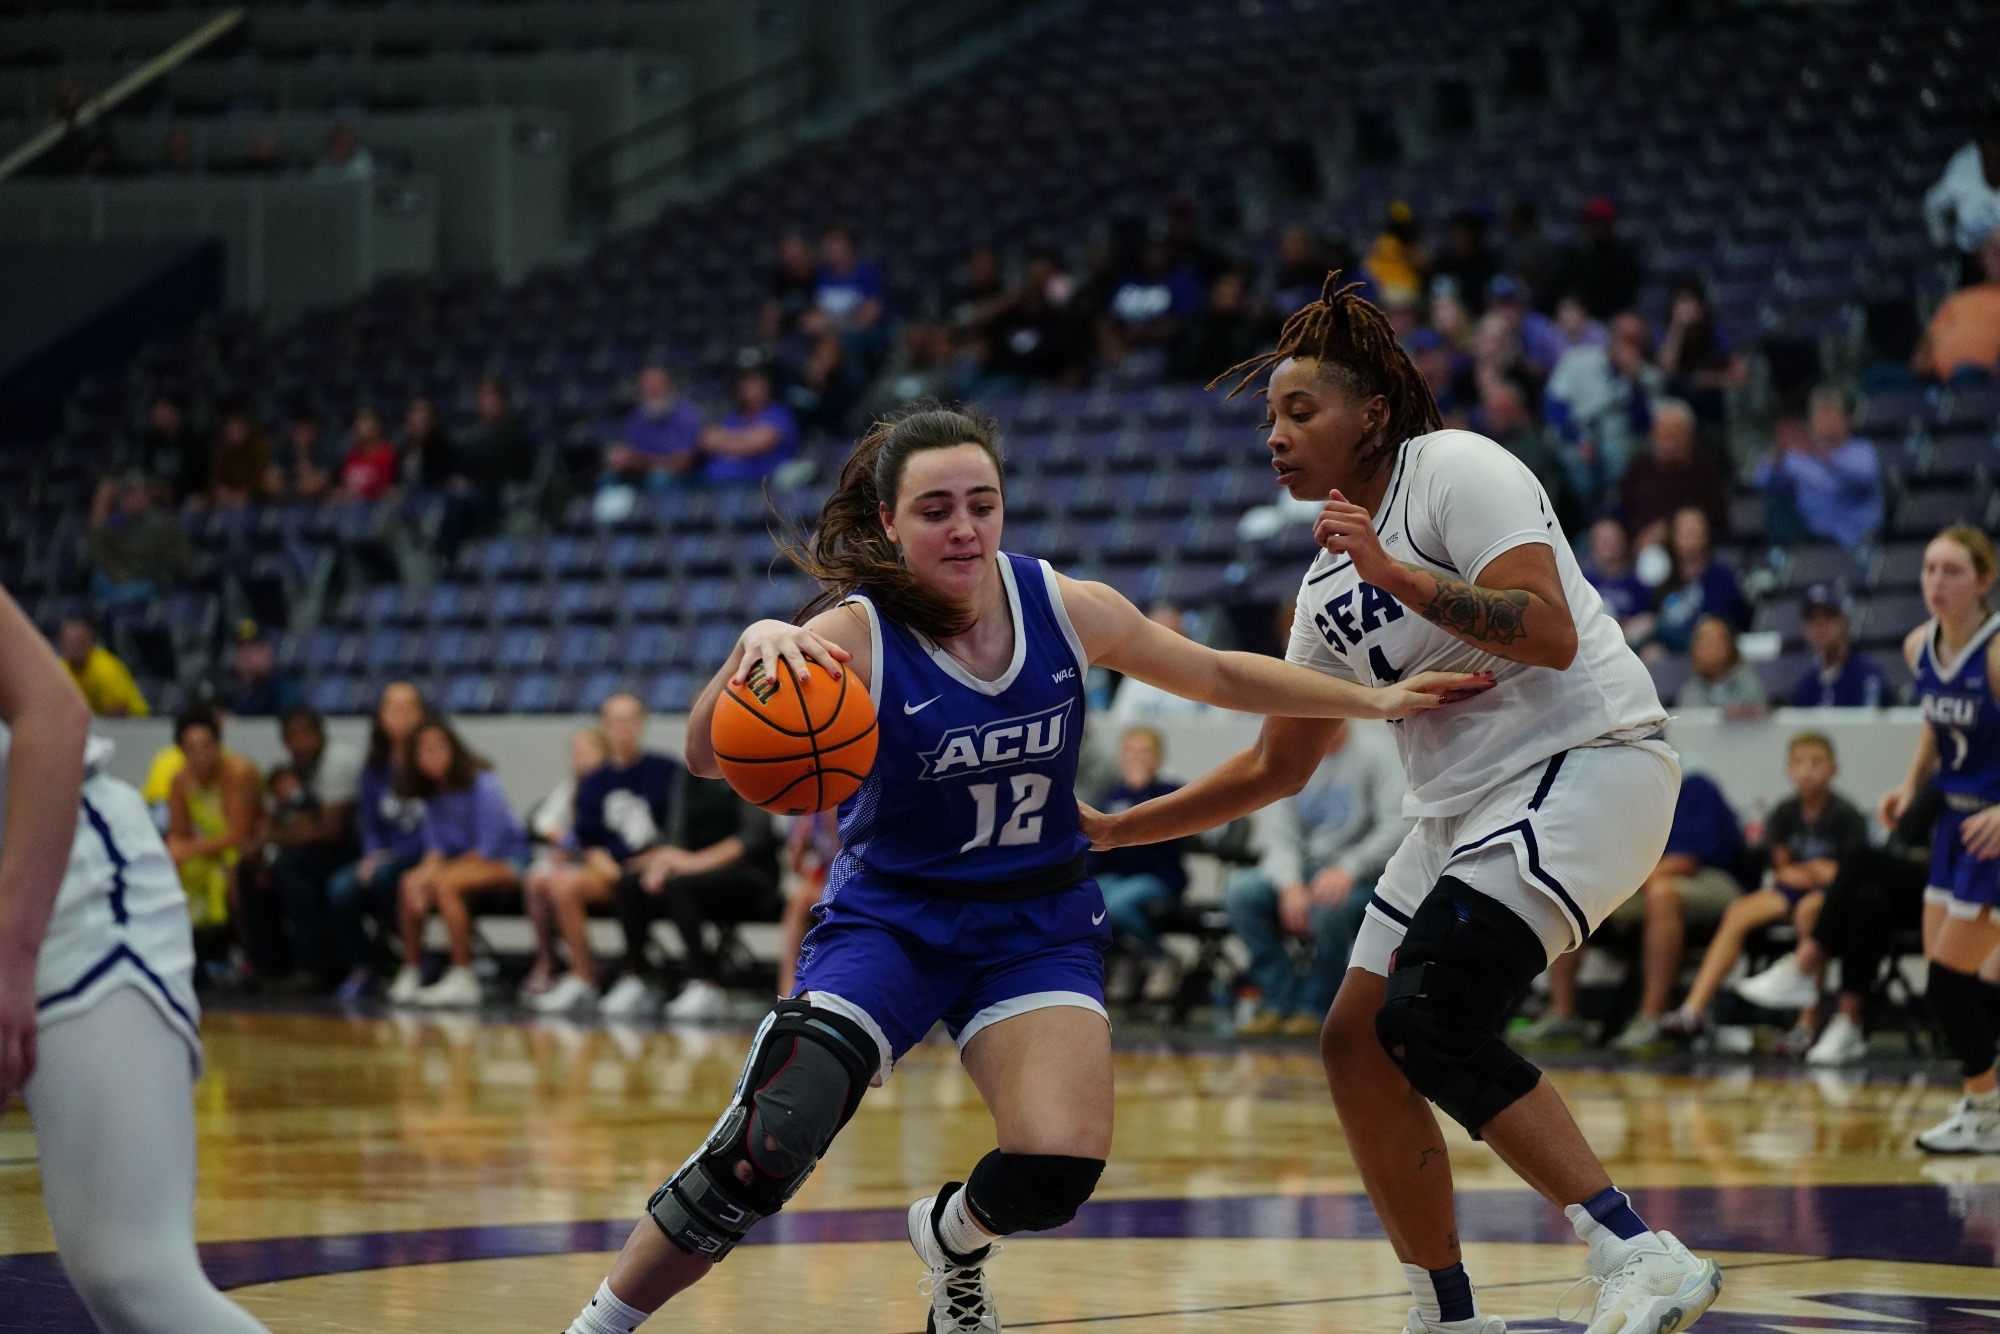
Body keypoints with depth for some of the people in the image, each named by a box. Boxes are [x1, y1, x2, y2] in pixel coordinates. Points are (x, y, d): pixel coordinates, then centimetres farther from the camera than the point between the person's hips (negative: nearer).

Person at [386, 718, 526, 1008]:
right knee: (409, 883, -13)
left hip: (506, 861, -7)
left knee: (444, 884, -31)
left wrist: (432, 874, -14)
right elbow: (436, 846, 6)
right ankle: (411, 972, -9)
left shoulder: (482, 785, -19)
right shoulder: (431, 792, 3)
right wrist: (425, 872, -18)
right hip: (461, 861, 7)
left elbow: (489, 848, -19)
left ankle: (463, 979, -29)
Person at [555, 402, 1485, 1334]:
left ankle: (952, 1238, 18)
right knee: (765, 1149, -23)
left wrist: (1374, 699, 6)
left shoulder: (1067, 608, -8)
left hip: (1039, 925, 3)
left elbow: (1220, 676, 9)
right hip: (888, 917, -3)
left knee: (1057, 1171, -19)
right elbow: (710, 757, -34)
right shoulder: (855, 635, -19)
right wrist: (758, 647, -54)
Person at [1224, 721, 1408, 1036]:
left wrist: (1348, 869, -31)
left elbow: (1399, 825, -17)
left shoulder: (1376, 751, -6)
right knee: (1240, 891, -23)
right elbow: (1277, 833, -2)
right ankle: (1280, 1000, -16)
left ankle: (1316, 1007, -14)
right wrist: (1290, 885, -23)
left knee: (1328, 906, -37)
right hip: (1302, 871, 4)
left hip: (1364, 878, -4)